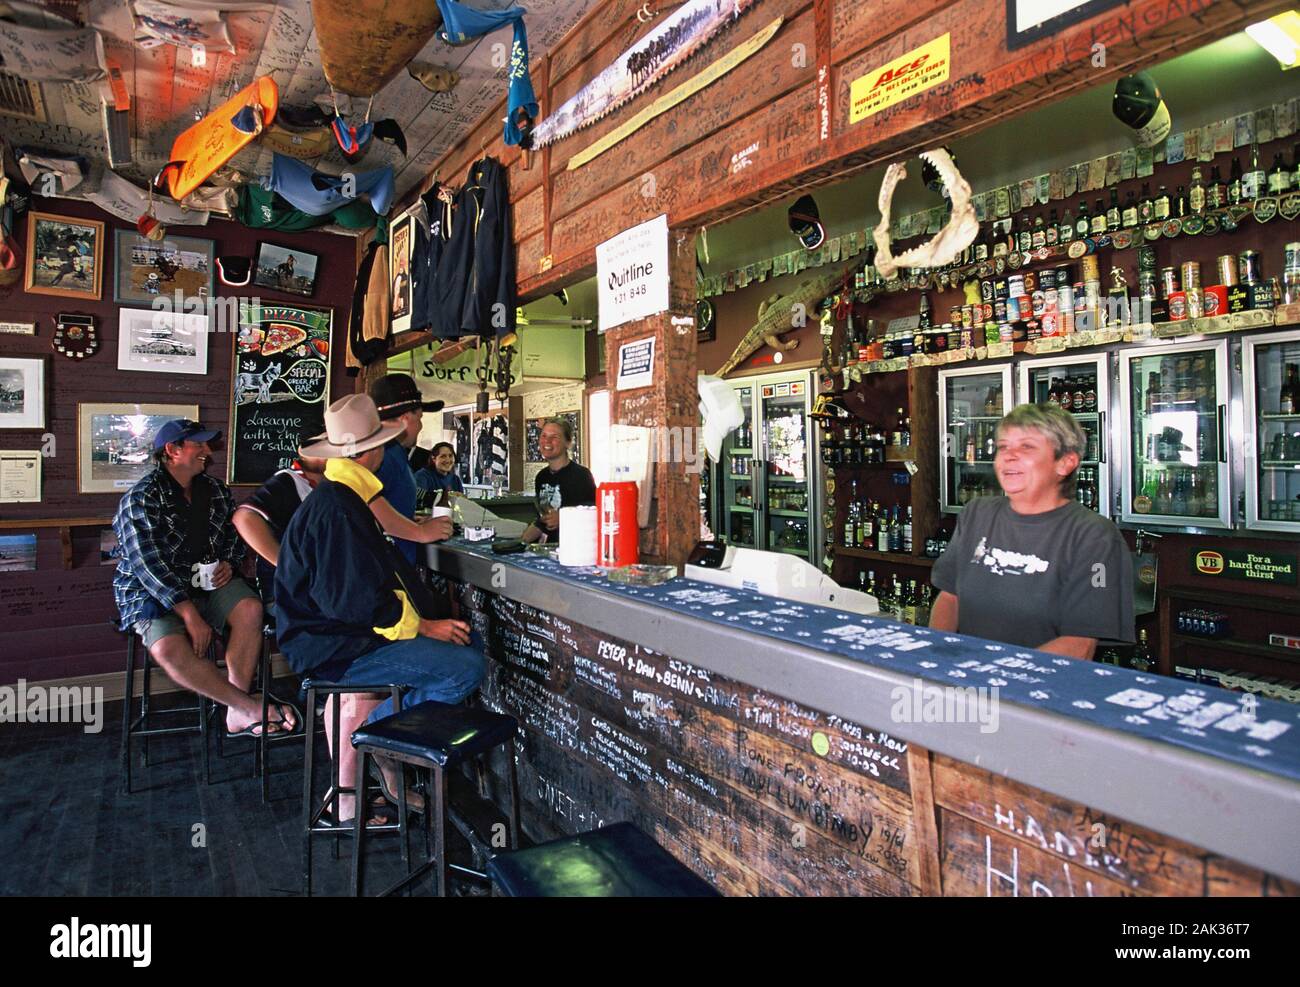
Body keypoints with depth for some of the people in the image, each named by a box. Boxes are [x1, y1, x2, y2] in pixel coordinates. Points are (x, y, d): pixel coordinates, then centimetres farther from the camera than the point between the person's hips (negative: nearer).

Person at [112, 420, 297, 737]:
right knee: (169, 649, -33)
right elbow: (149, 564, -19)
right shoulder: (143, 497, -11)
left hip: (208, 581, 5)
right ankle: (251, 707, -23)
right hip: (153, 592, -5)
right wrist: (190, 615, -25)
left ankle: (237, 713, -23)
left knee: (250, 608, -26)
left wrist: (228, 563, -1)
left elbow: (233, 535, 23)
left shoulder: (216, 491, 10)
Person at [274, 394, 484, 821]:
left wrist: (435, 614, 6)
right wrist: (425, 626, -13)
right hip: (336, 649, -11)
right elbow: (361, 601, -24)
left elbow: (379, 574, 13)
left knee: (468, 641, 9)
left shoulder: (339, 497, 13)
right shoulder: (336, 510, -21)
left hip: (345, 631, 11)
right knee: (467, 668, -20)